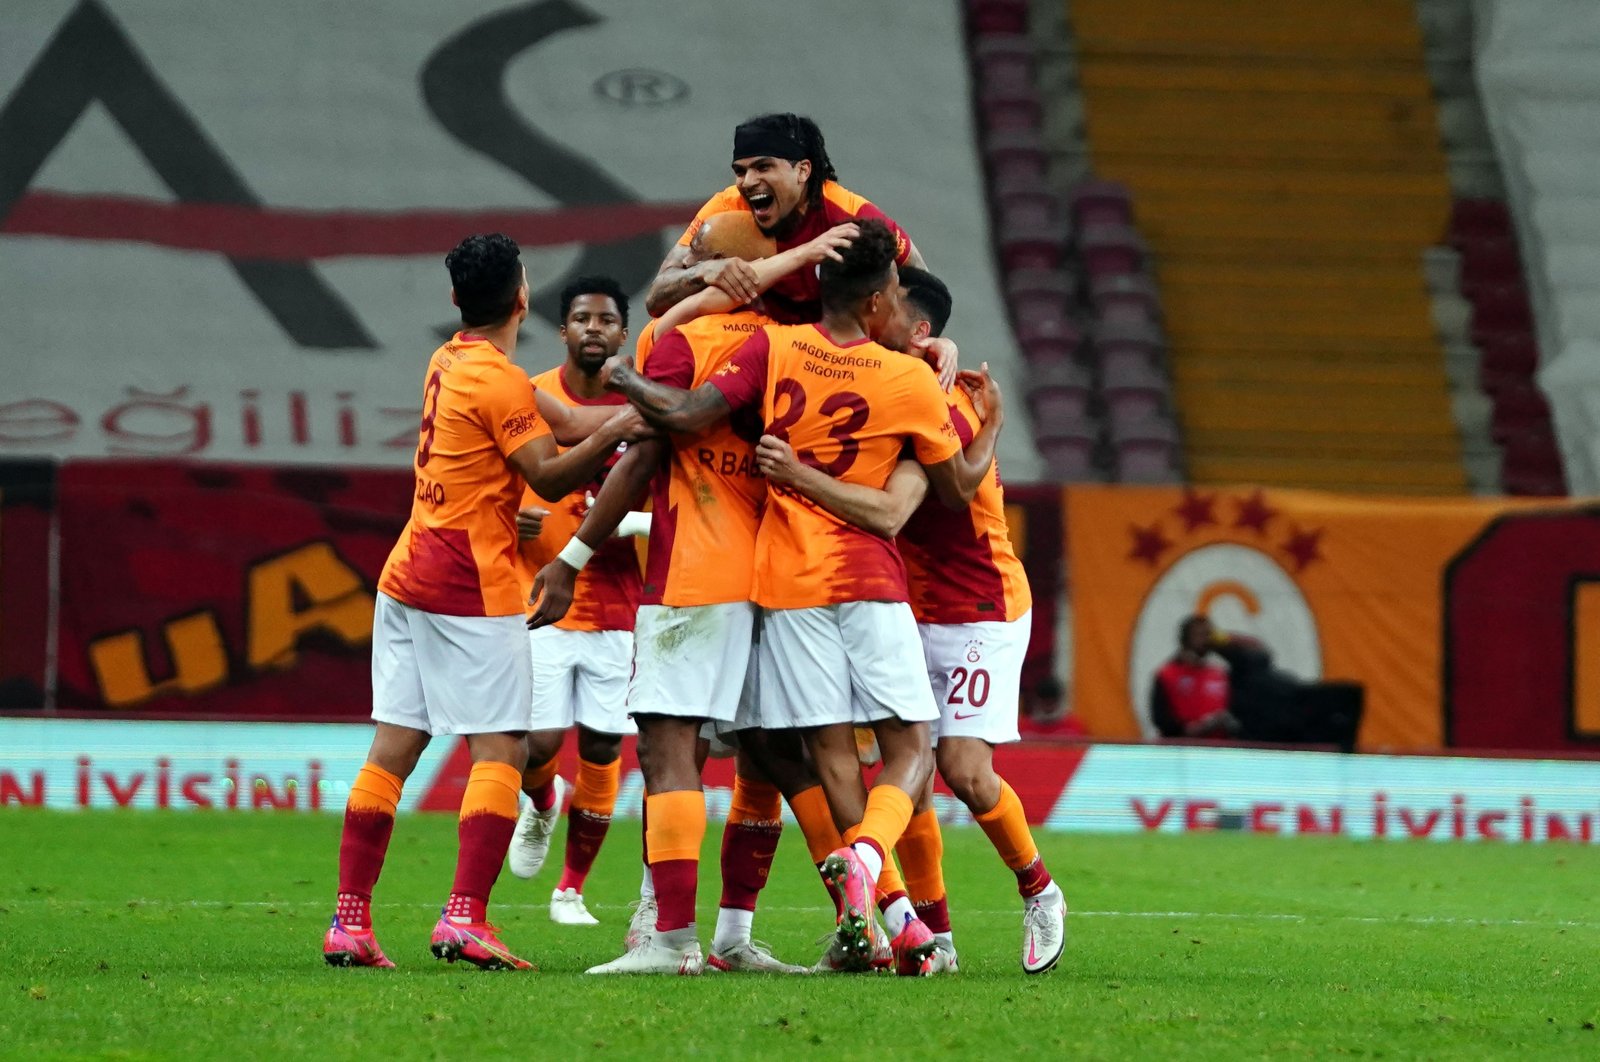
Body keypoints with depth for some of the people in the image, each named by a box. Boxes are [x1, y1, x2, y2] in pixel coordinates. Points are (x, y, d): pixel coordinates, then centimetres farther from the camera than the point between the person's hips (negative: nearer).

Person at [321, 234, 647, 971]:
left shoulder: (448, 363, 13)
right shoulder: (501, 381, -11)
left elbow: (531, 416, 17)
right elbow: (549, 477, -15)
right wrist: (615, 433, -22)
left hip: (407, 577, 8)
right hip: (472, 589, -8)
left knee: (392, 748, 6)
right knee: (501, 751, -5)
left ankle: (349, 922, 2)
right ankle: (465, 917, -15)